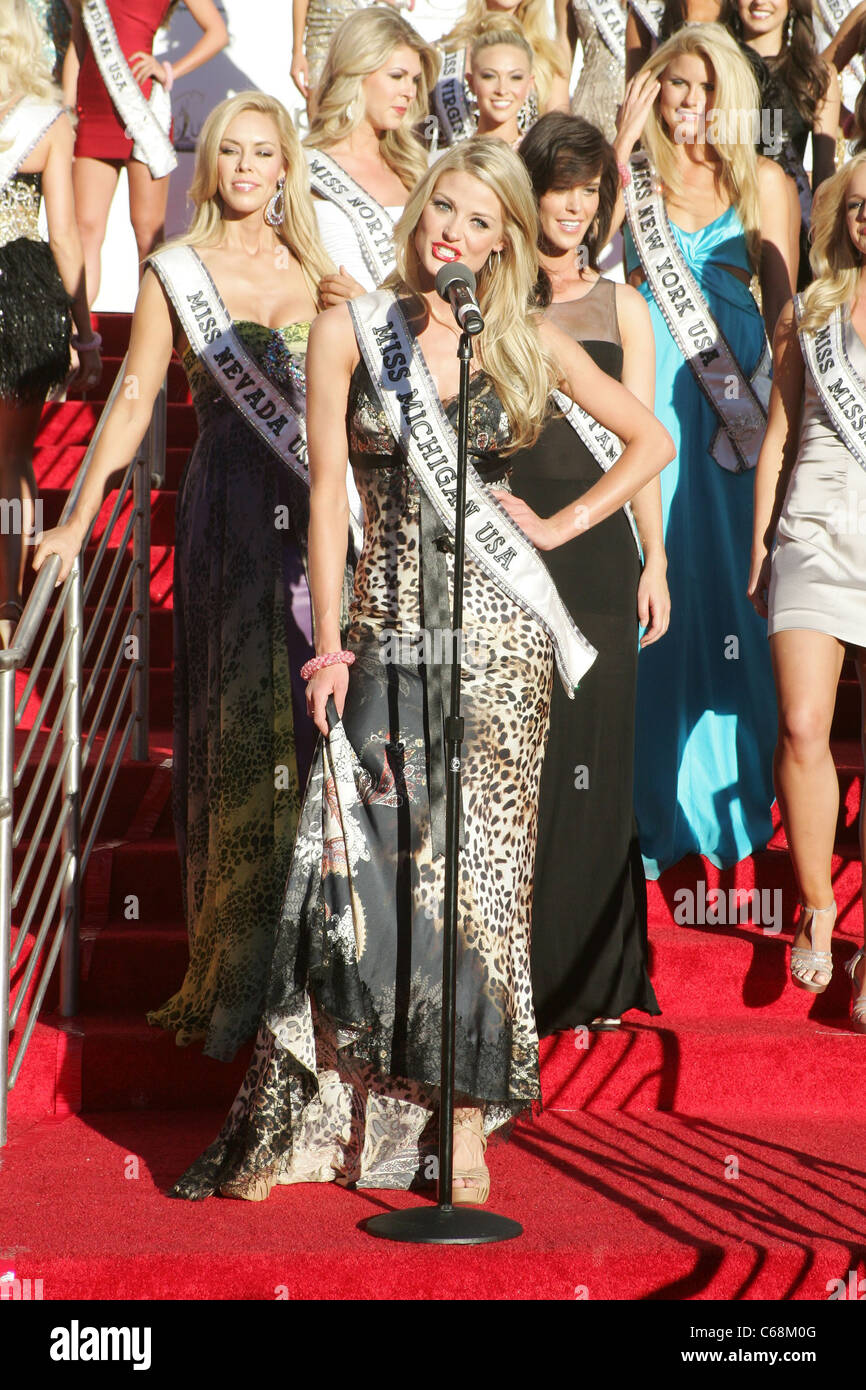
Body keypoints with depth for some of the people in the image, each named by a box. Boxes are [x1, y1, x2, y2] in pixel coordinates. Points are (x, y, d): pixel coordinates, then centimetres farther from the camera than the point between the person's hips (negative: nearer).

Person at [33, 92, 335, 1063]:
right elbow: (133, 406, 1)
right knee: (237, 728, -1)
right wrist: (79, 520, -8)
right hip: (229, 518, -2)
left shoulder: (318, 272, 13)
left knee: (313, 726, 0)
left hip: (316, 517, 2)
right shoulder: (176, 273, 6)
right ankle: (234, 975, 8)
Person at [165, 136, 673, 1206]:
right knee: (365, 862, -5)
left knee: (481, 863, 2)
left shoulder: (530, 343, 7)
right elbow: (327, 492, 0)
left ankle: (463, 1117, 11)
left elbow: (650, 439, 17)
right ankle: (305, 1125, 3)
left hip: (499, 634, 1)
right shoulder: (350, 329, 4)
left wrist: (568, 523, 5)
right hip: (391, 628, -1)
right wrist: (329, 645, -6)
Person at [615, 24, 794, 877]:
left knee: (729, 573, 4)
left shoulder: (762, 181, 8)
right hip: (647, 383, -1)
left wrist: (775, 389, -5)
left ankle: (730, 774, 17)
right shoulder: (634, 174, 7)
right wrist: (624, 143, -9)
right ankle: (654, 794, 7)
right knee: (655, 573, -1)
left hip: (734, 383, 1)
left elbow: (783, 298, 8)